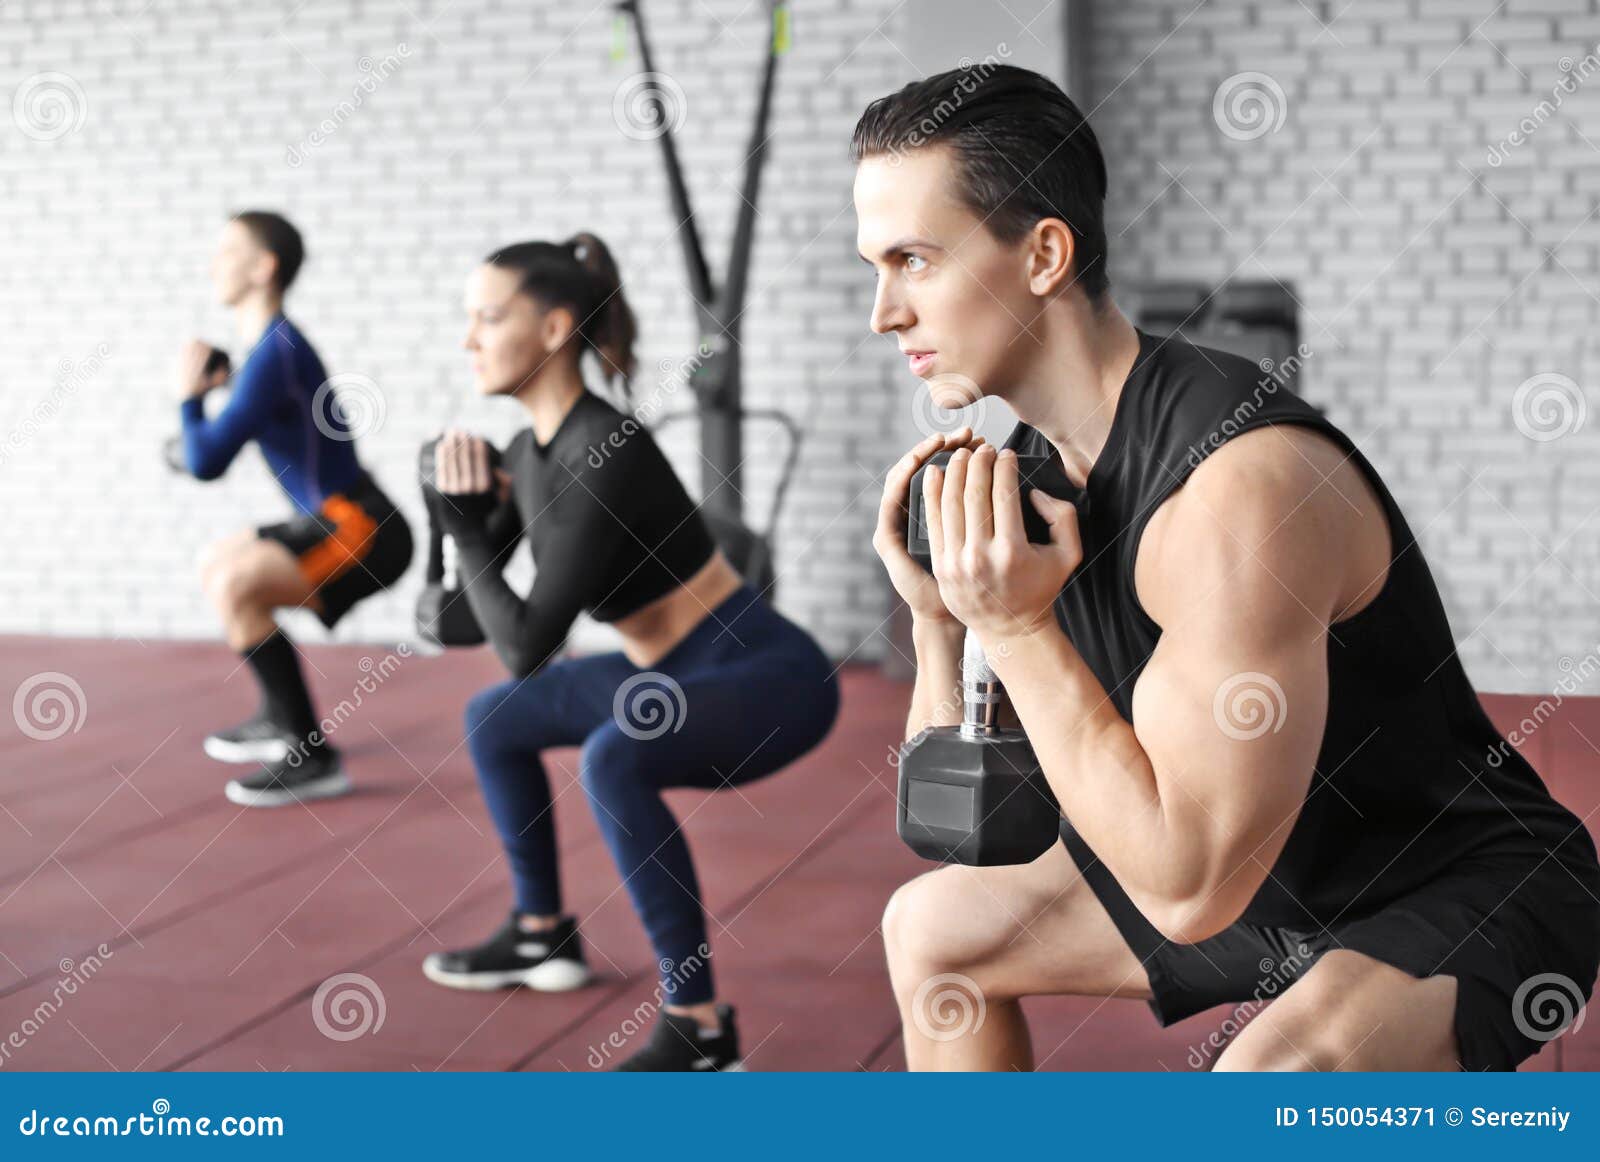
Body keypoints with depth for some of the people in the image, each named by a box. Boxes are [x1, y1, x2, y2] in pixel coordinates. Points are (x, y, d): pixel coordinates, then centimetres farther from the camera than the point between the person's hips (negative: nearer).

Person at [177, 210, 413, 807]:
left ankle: (313, 757, -22)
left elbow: (205, 462, -20)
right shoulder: (274, 344, 12)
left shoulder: (275, 354, -18)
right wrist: (210, 389, 11)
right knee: (215, 564, 25)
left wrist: (189, 395, -3)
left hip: (364, 532, -11)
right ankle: (281, 718, 30)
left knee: (233, 586, -28)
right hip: (338, 525, 11)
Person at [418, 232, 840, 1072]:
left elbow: (526, 647, -26)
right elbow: (466, 599, 15)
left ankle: (699, 1033, -26)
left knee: (614, 759, -37)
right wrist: (468, 512, -4)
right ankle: (543, 936, 35)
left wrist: (469, 527, -12)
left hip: (770, 676, -10)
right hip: (689, 672, 10)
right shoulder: (534, 445, 2)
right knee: (494, 720, 20)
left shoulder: (605, 455, -26)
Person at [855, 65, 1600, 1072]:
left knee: (1273, 1085, -39)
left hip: (1472, 897, -9)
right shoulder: (1027, 464, -4)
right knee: (931, 925, 17)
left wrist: (1016, 628, -28)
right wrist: (940, 621, -15)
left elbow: (1190, 886, -32)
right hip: (1266, 876, 9)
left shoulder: (1240, 481, -31)